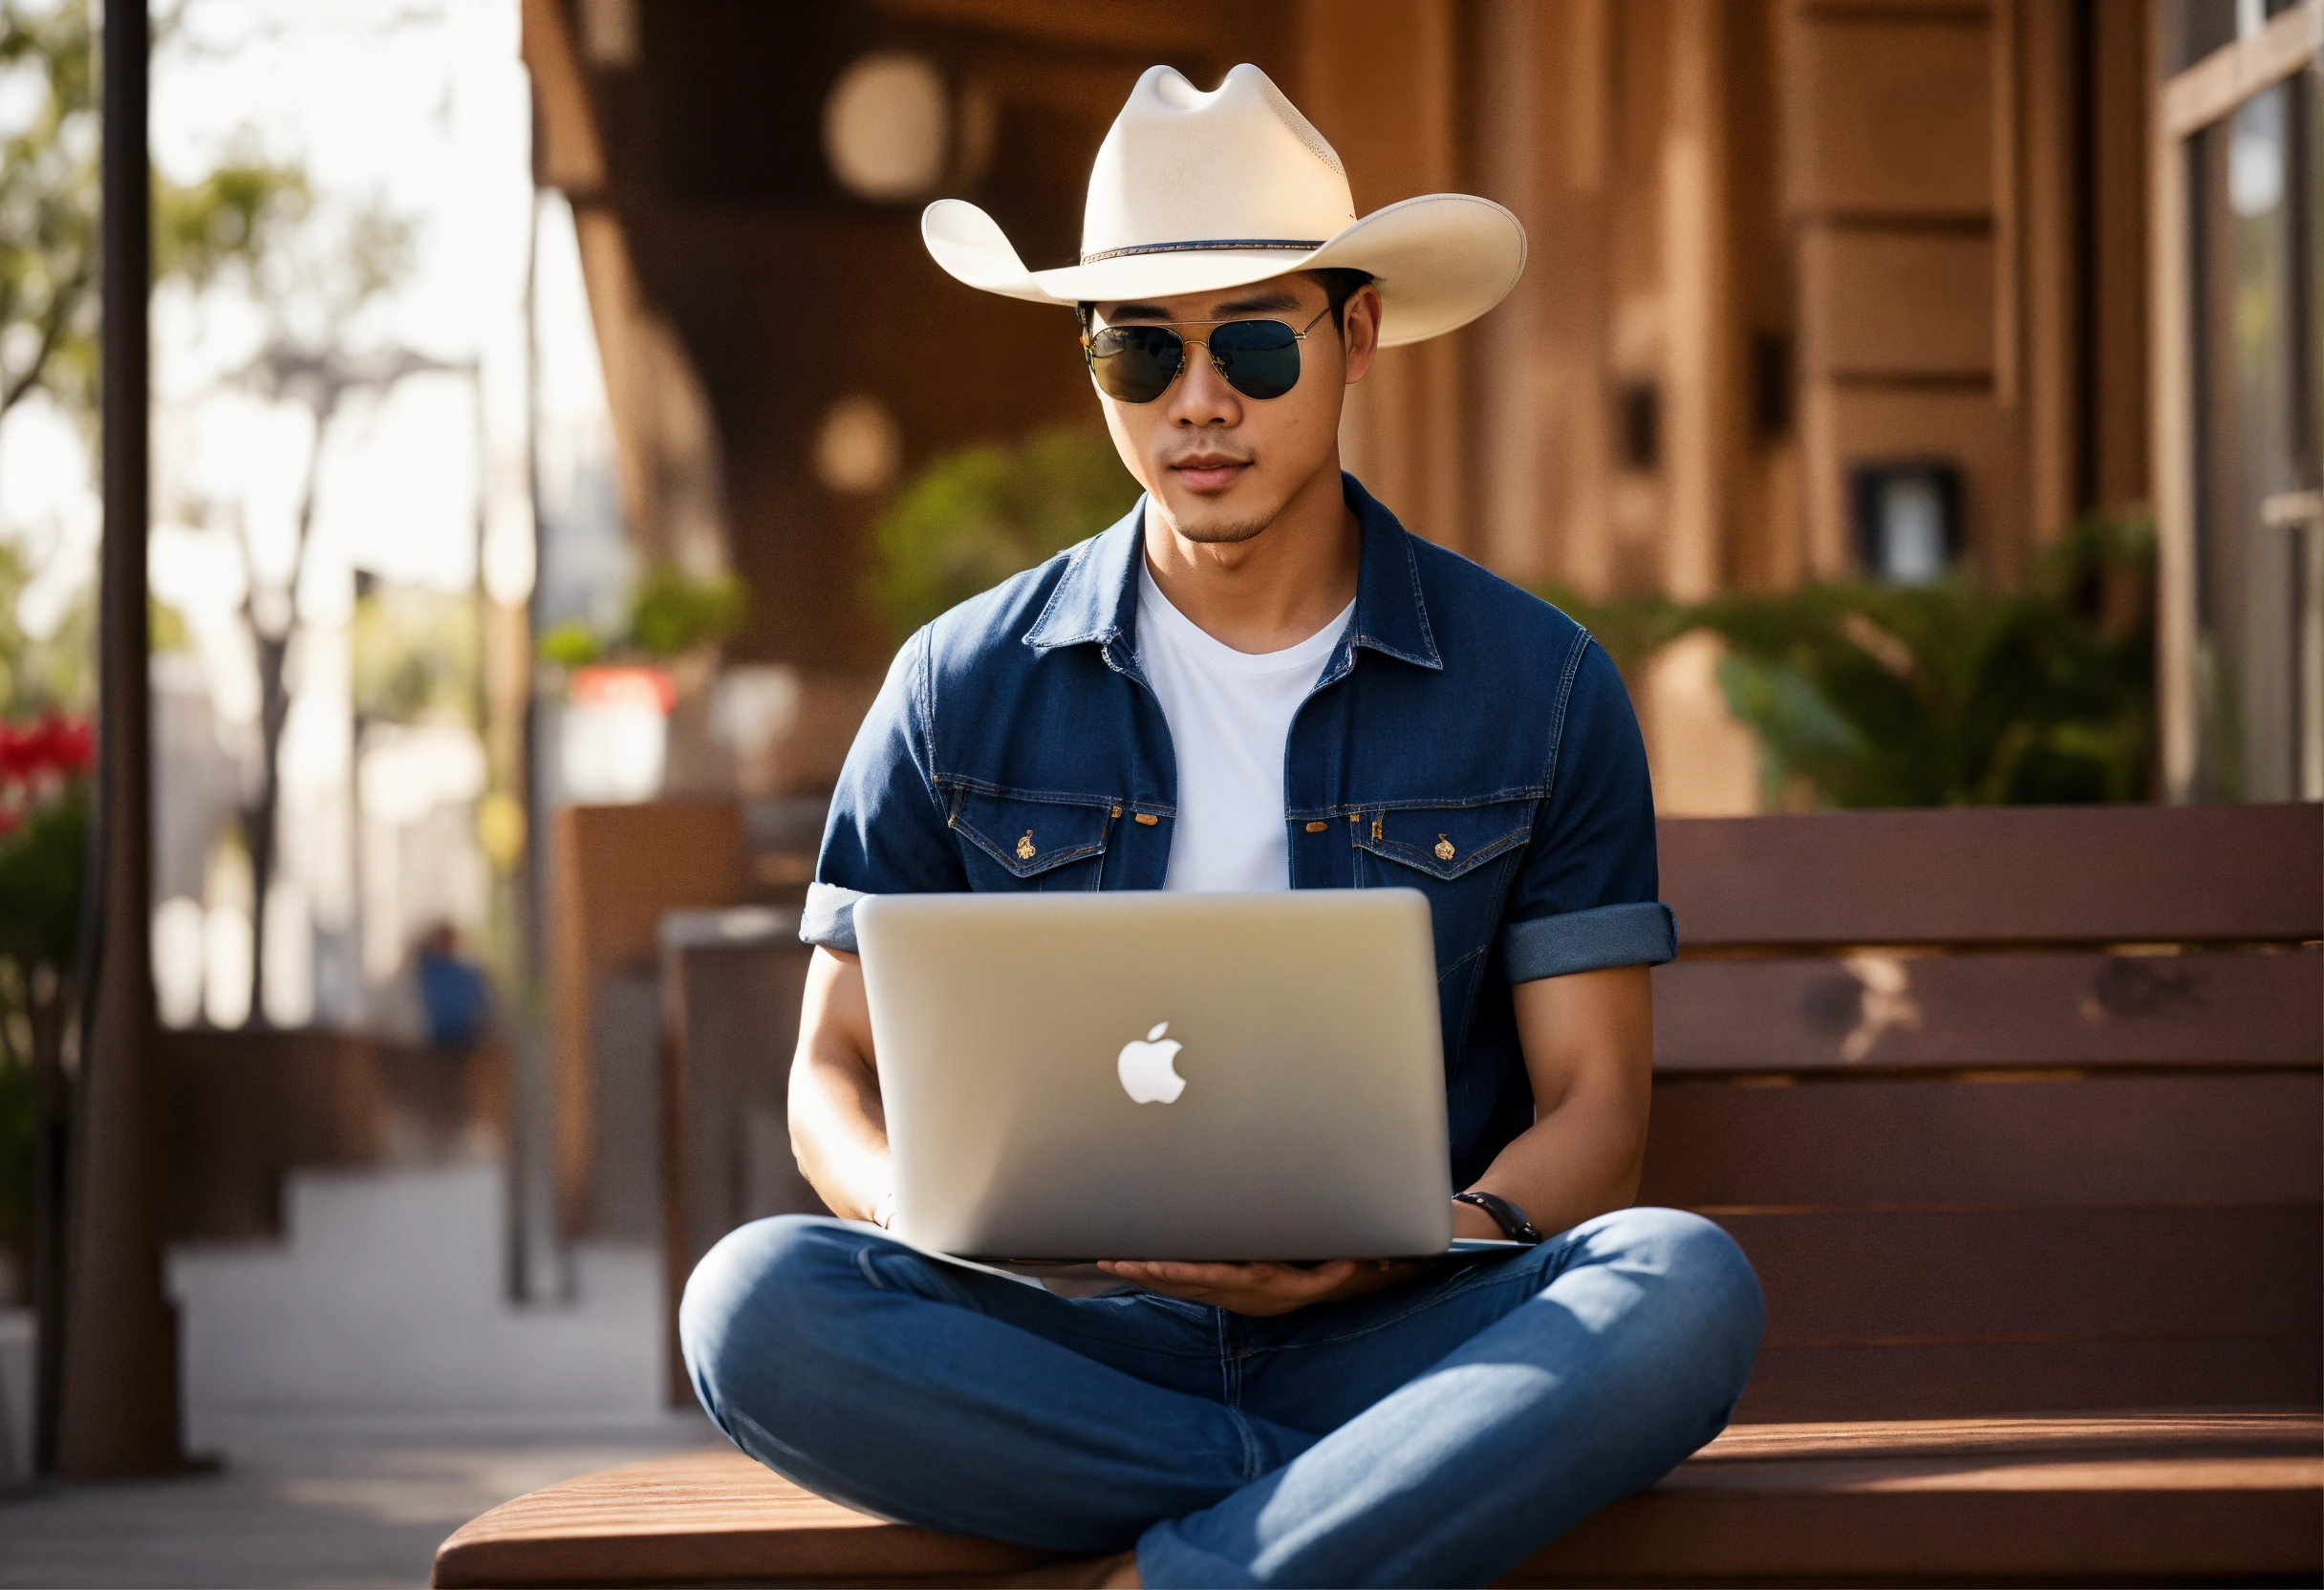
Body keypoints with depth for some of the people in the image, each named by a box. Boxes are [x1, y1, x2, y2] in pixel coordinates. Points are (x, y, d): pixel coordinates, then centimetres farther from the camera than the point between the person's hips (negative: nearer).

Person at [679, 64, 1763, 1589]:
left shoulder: (1539, 686, 6)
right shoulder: (963, 691, 8)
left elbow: (1593, 1105, 4)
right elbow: (837, 1071, 12)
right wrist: (913, 1209, -14)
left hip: (1393, 1338, -1)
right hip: (1067, 1338, 1)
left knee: (1685, 1287, -33)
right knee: (758, 1302, -31)